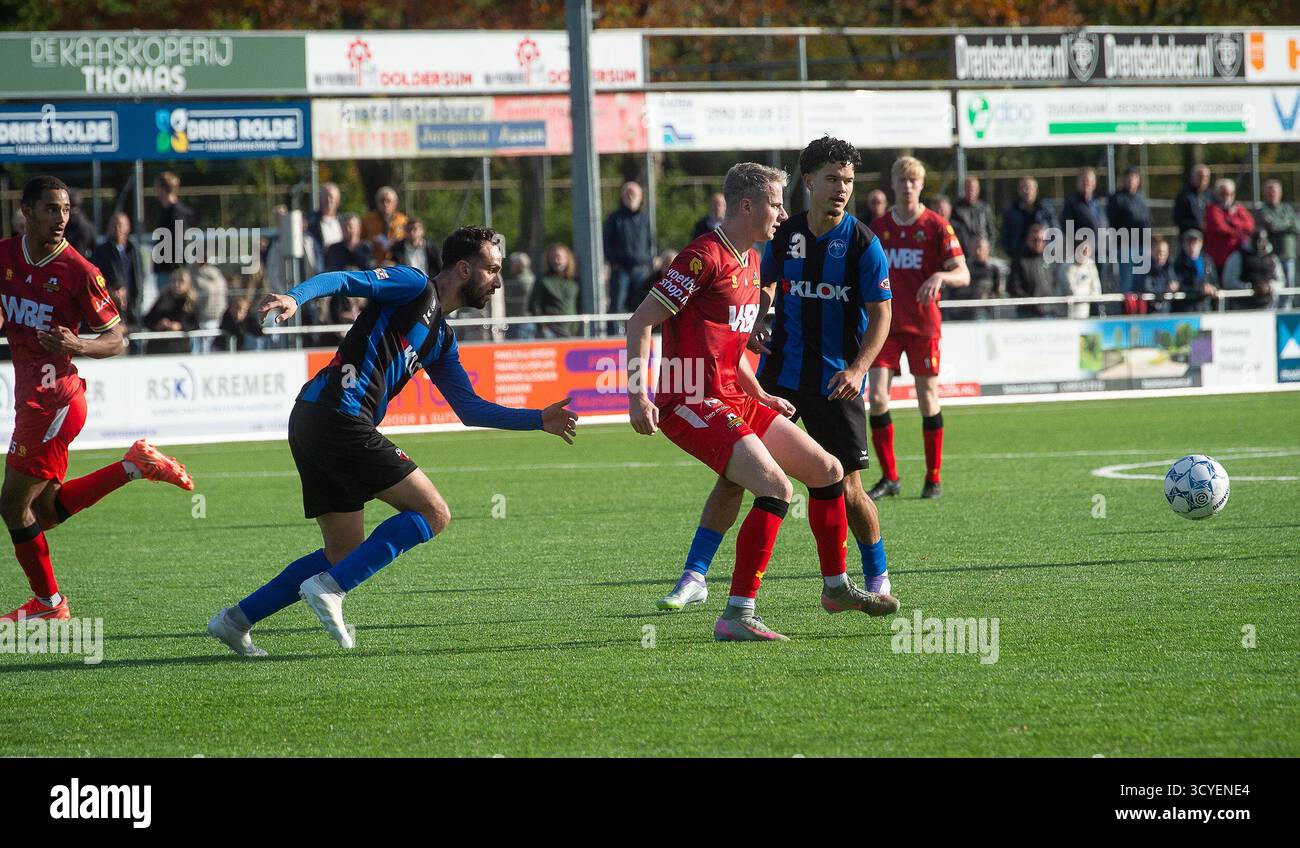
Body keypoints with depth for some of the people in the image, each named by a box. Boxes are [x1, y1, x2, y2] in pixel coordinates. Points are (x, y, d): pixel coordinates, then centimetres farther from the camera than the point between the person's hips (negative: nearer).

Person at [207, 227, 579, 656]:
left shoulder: (441, 340, 26)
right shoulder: (413, 286, 1)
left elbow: (471, 408, 30)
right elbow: (341, 281, -11)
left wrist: (539, 420, 25)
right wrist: (294, 298, -30)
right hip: (336, 415, -10)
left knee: (345, 554, 14)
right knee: (433, 512, -10)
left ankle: (236, 620, 14)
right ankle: (329, 589, -16)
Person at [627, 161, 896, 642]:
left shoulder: (750, 261, 16)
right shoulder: (706, 257, -15)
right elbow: (641, 321, -15)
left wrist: (760, 396, 23)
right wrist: (637, 396, -21)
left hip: (733, 400, 10)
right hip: (692, 405, -10)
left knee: (827, 471, 13)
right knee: (777, 488, -24)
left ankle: (836, 588, 30)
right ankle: (737, 617, -22)